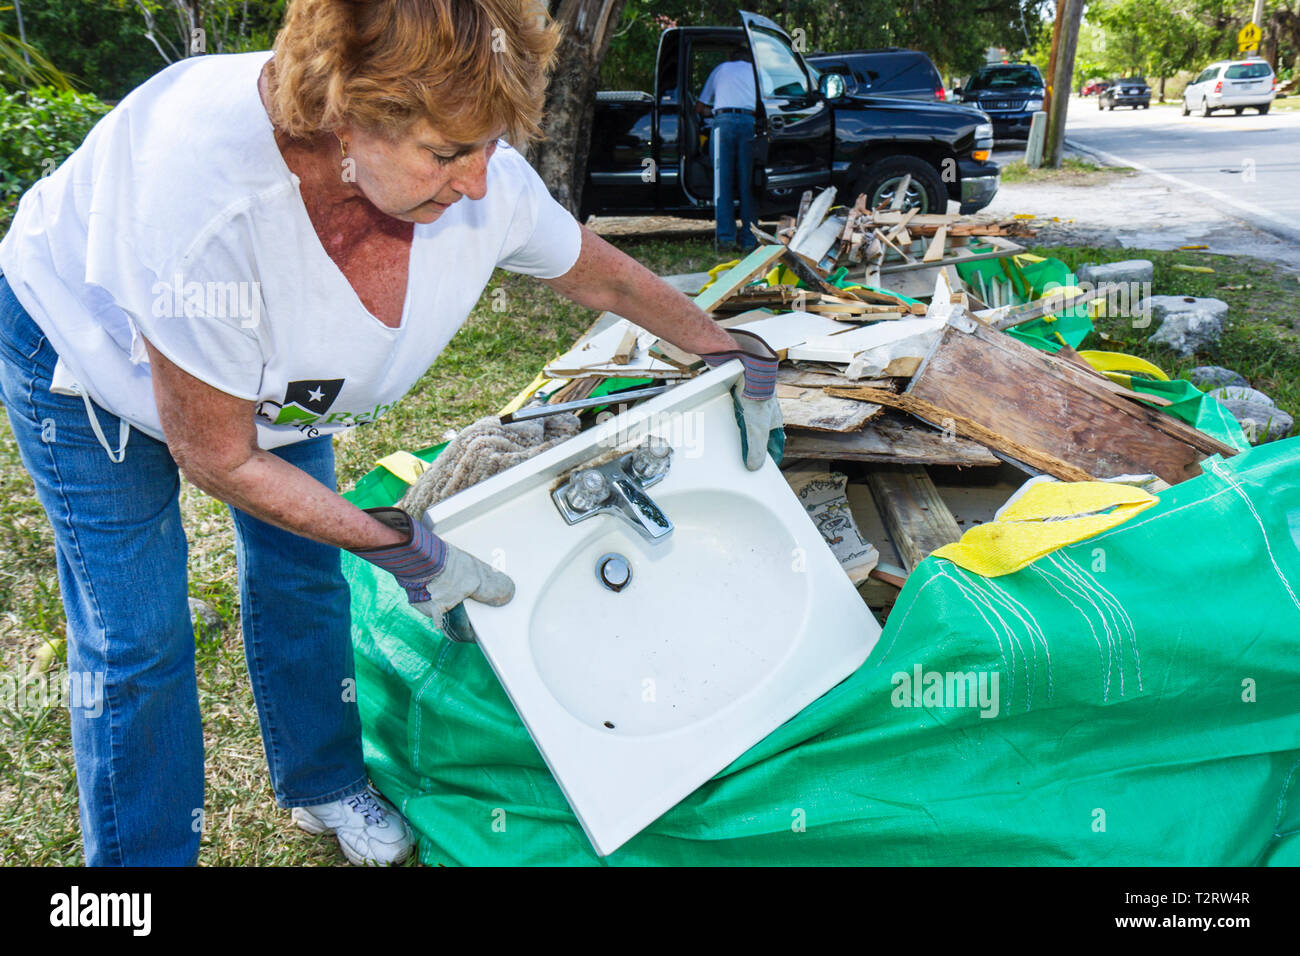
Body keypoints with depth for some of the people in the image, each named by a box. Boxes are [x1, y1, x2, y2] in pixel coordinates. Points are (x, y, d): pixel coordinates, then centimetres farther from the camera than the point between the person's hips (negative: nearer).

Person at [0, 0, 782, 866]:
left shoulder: (483, 179, -31)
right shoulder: (211, 194, -46)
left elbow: (606, 278, -8)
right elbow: (215, 457, -32)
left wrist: (736, 355, 0)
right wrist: (401, 549, -28)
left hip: (278, 371, 5)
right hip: (89, 346, -4)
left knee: (302, 574, 12)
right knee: (138, 641, -3)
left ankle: (322, 784, 38)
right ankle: (144, 852, 23)